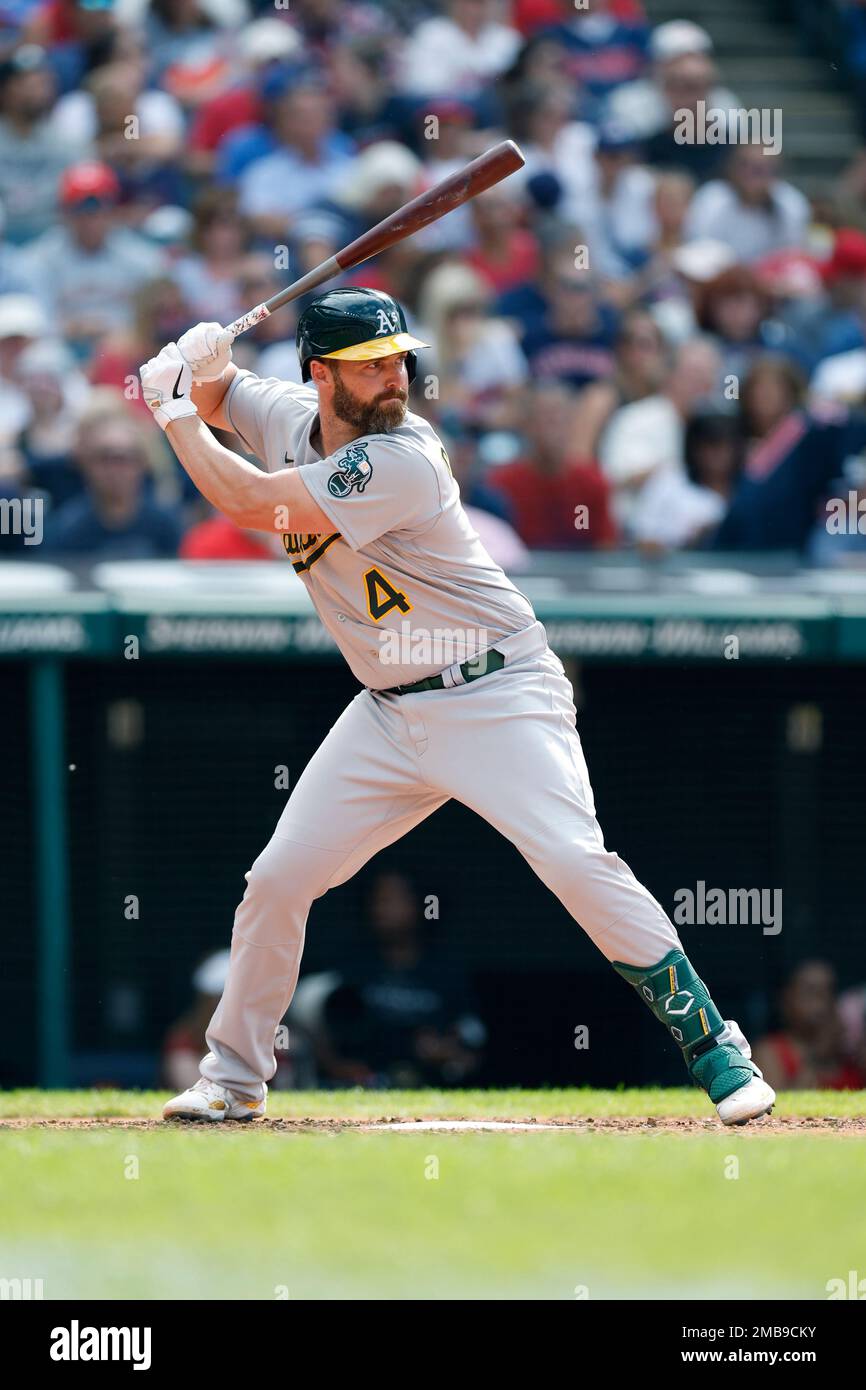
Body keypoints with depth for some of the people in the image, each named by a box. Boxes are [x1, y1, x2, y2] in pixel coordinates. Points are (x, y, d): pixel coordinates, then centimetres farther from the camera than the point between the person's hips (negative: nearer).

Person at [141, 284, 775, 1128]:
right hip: (390, 714, 7)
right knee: (279, 878, 4)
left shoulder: (402, 461, -23)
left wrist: (170, 410, -11)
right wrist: (195, 371, -4)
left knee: (575, 861, -24)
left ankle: (715, 1050, -18)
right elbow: (212, 396, 21)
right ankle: (234, 1078, 21)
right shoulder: (288, 416, 1)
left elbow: (246, 502, -24)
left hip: (496, 699, -7)